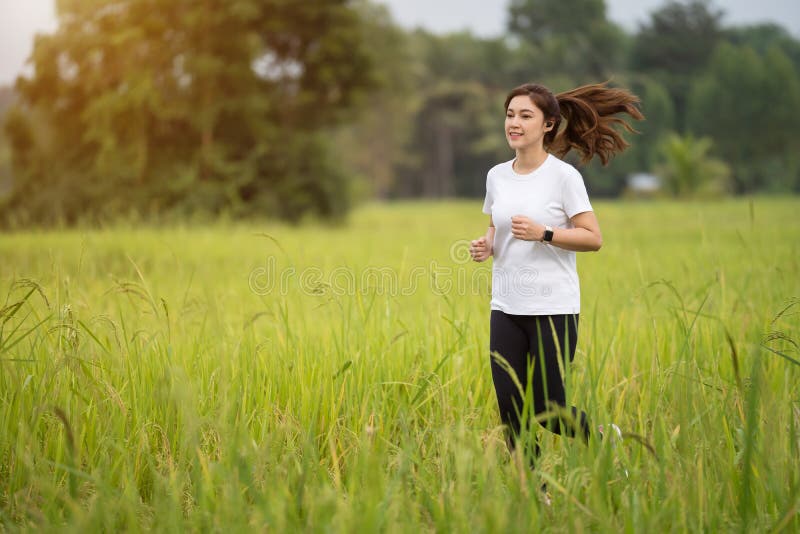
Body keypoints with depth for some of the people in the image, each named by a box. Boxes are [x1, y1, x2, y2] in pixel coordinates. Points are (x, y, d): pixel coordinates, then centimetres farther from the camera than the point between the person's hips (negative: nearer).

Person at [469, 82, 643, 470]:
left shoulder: (564, 176, -8)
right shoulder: (496, 176, 8)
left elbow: (593, 238, -10)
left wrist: (543, 233, -21)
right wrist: (485, 246, 0)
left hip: (553, 308, -5)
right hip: (506, 307, 5)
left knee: (546, 410, -1)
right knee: (511, 409, 1)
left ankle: (602, 439, 28)